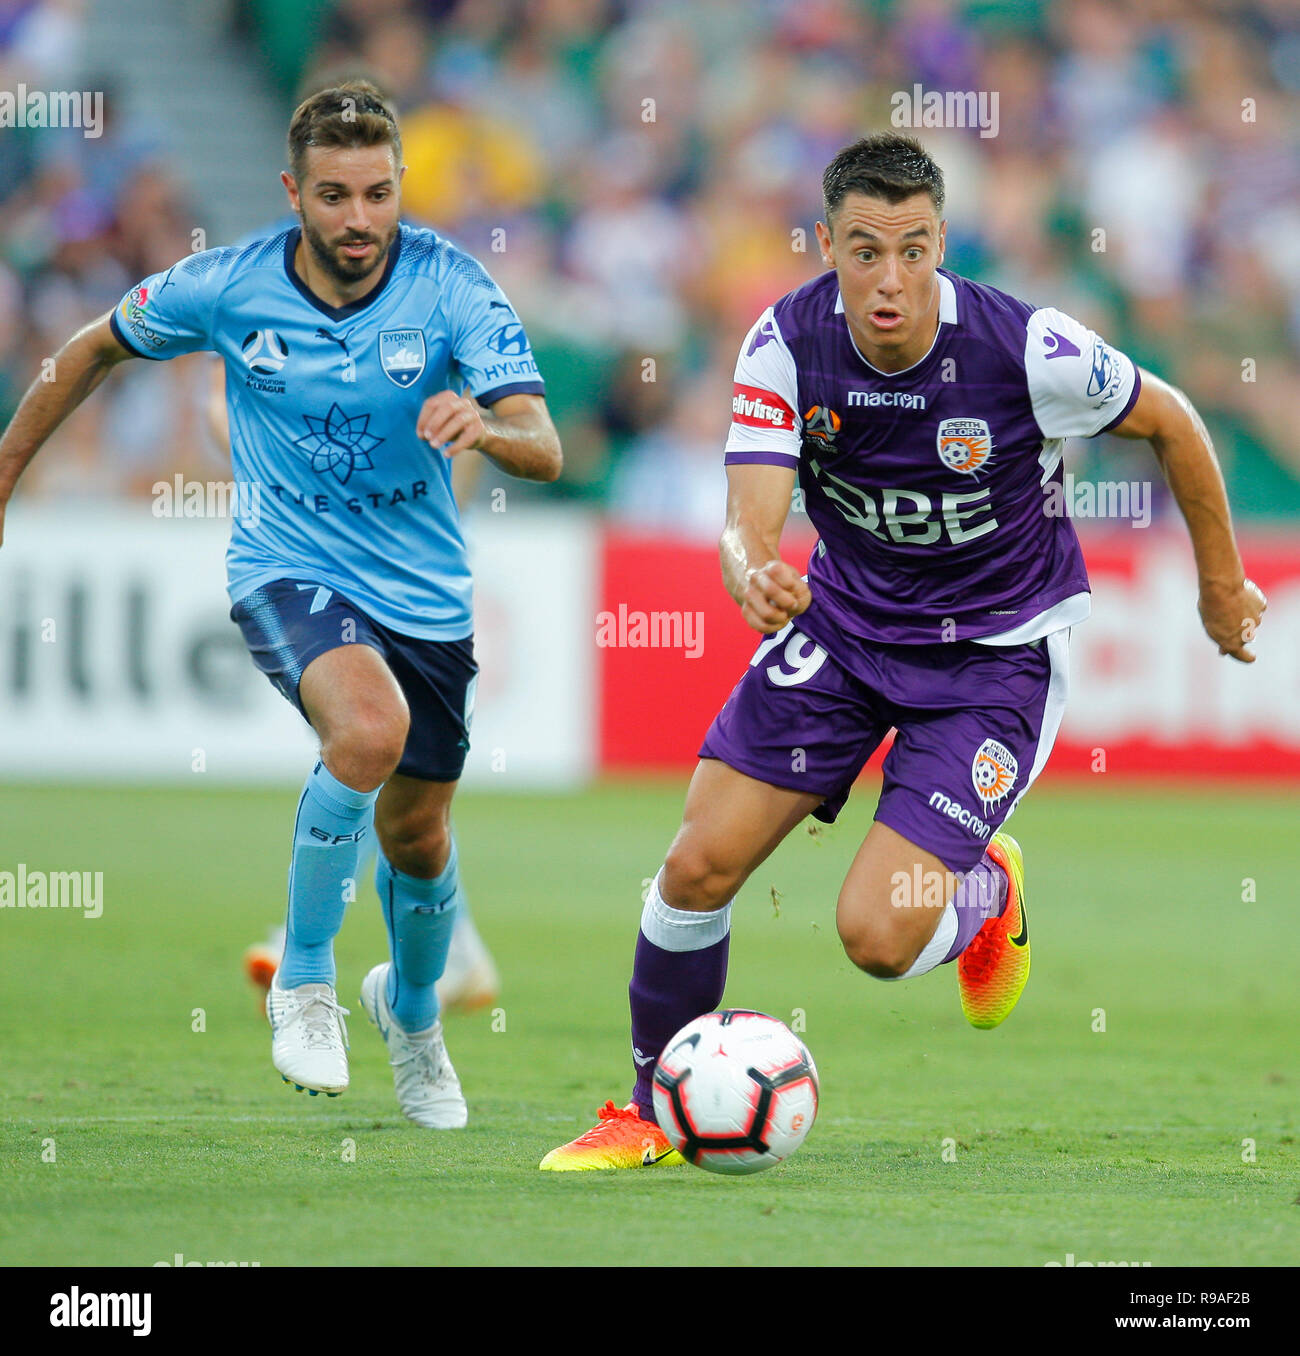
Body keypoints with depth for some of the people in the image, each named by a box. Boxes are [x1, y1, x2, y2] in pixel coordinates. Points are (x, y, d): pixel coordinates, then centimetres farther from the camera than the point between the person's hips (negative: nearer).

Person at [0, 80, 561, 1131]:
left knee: (416, 835, 14)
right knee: (370, 729, -33)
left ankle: (412, 1007, 48)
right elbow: (98, 349, 7)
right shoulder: (227, 289, -13)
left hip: (425, 591, 2)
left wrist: (486, 425, -46)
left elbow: (544, 451, -23)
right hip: (287, 570, -2)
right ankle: (304, 982, -12)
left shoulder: (452, 287, -15)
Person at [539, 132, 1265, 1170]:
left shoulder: (1026, 348, -26)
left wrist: (1223, 585, 5)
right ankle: (653, 1115, 18)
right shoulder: (789, 343, -18)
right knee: (699, 867, -5)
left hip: (1000, 647, -3)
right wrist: (757, 579, -49)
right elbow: (750, 521, -23)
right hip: (848, 617, 3)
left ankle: (986, 892, 21)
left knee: (879, 936, -16)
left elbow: (1170, 421, -7)